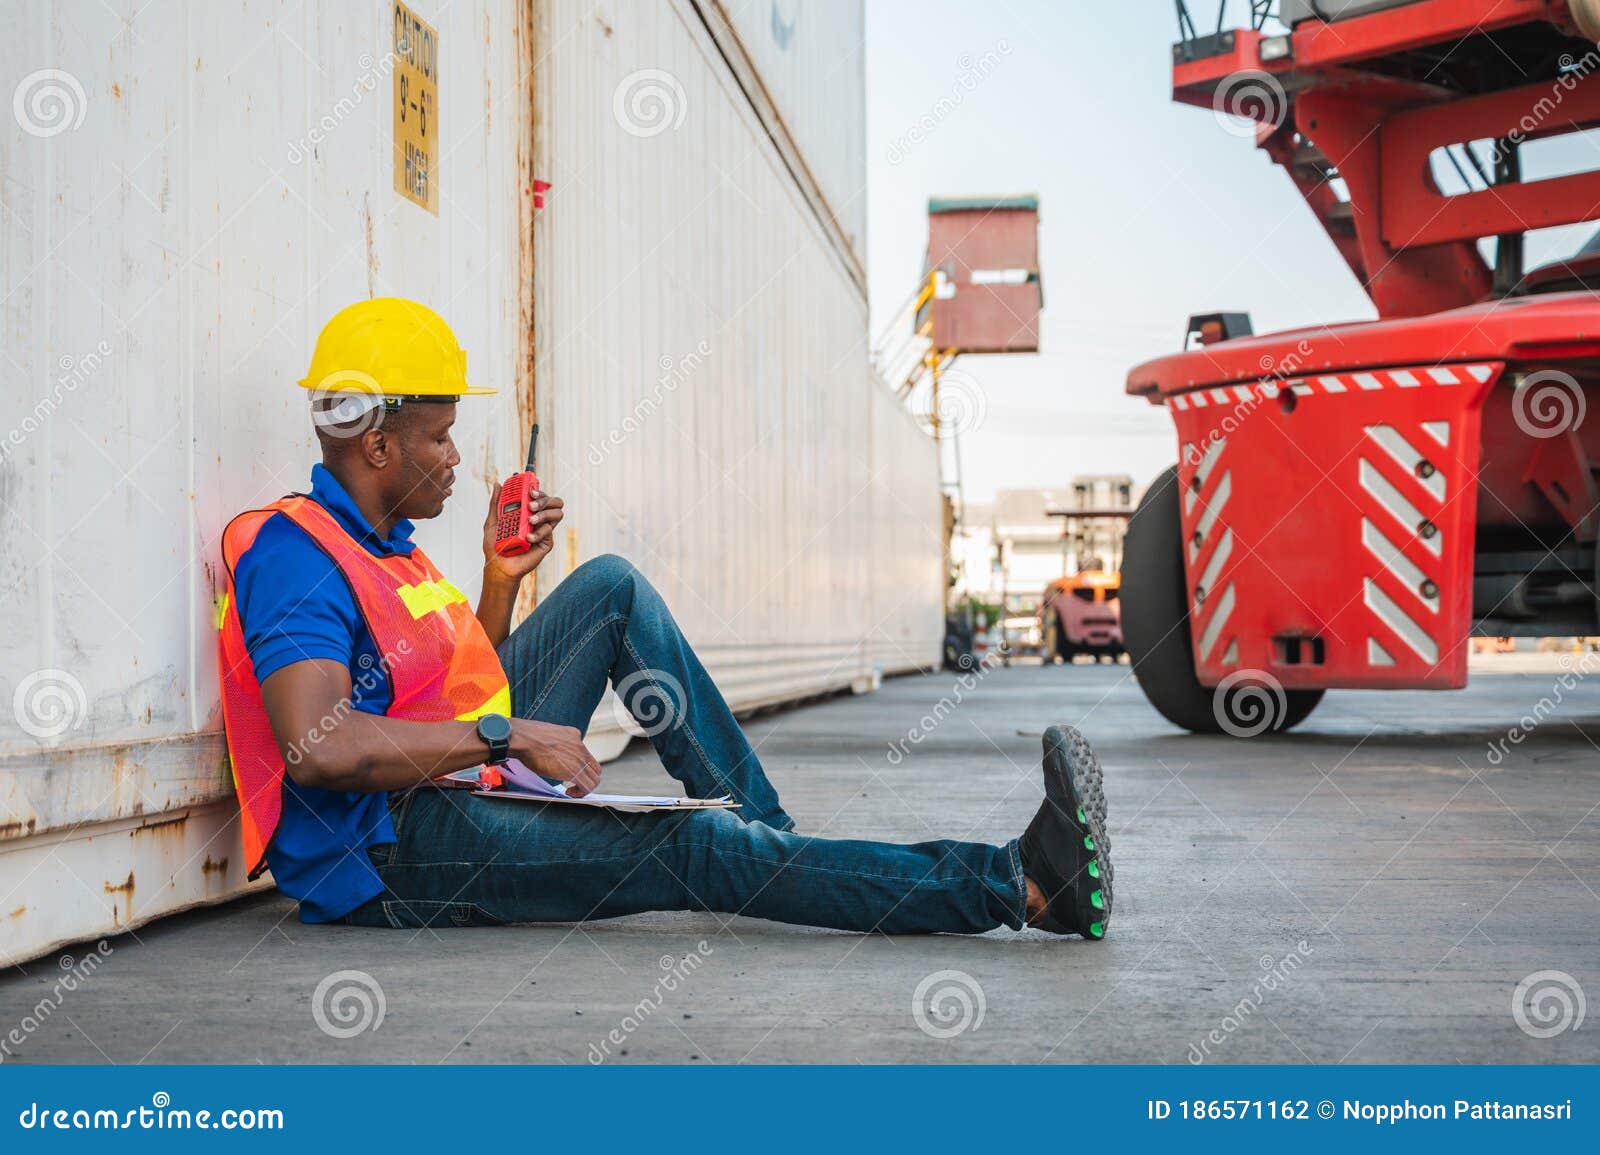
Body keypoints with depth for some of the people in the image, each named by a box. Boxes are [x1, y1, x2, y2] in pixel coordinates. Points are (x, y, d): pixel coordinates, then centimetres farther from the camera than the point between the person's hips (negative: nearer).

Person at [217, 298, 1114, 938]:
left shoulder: (383, 545, 16)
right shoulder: (295, 553, -16)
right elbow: (318, 747, -31)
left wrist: (501, 583, 8)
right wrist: (506, 735, -26)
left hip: (458, 789, 10)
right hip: (392, 852, -10)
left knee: (613, 589, 8)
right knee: (696, 851, -23)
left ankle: (763, 825, 3)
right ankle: (1023, 888, -22)